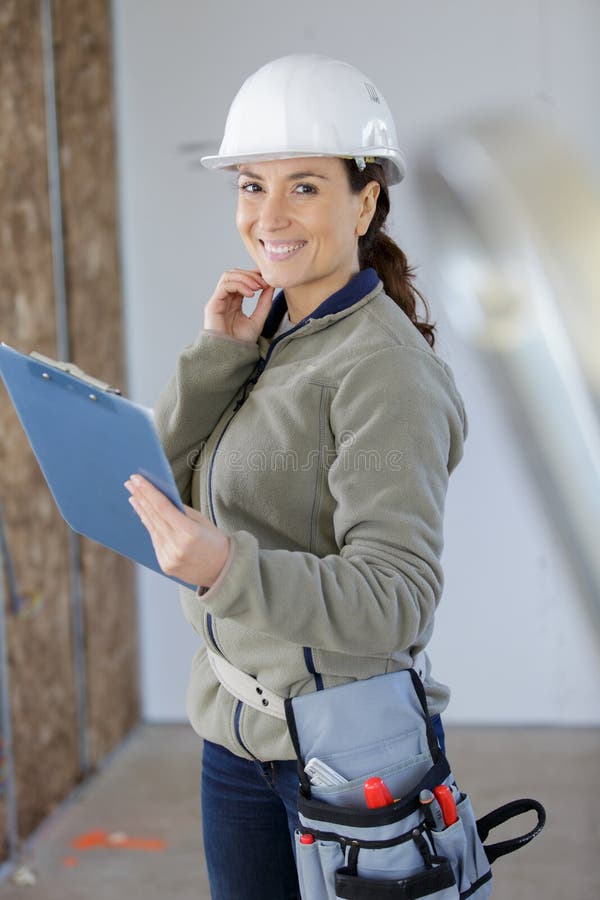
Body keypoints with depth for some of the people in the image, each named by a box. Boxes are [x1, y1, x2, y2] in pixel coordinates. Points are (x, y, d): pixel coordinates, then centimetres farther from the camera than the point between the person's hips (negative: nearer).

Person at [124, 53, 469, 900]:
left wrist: (225, 569, -39)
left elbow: (397, 599, -25)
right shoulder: (269, 339, 7)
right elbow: (155, 488, 0)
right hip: (239, 730, 7)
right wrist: (218, 353, -12)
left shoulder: (386, 367, -17)